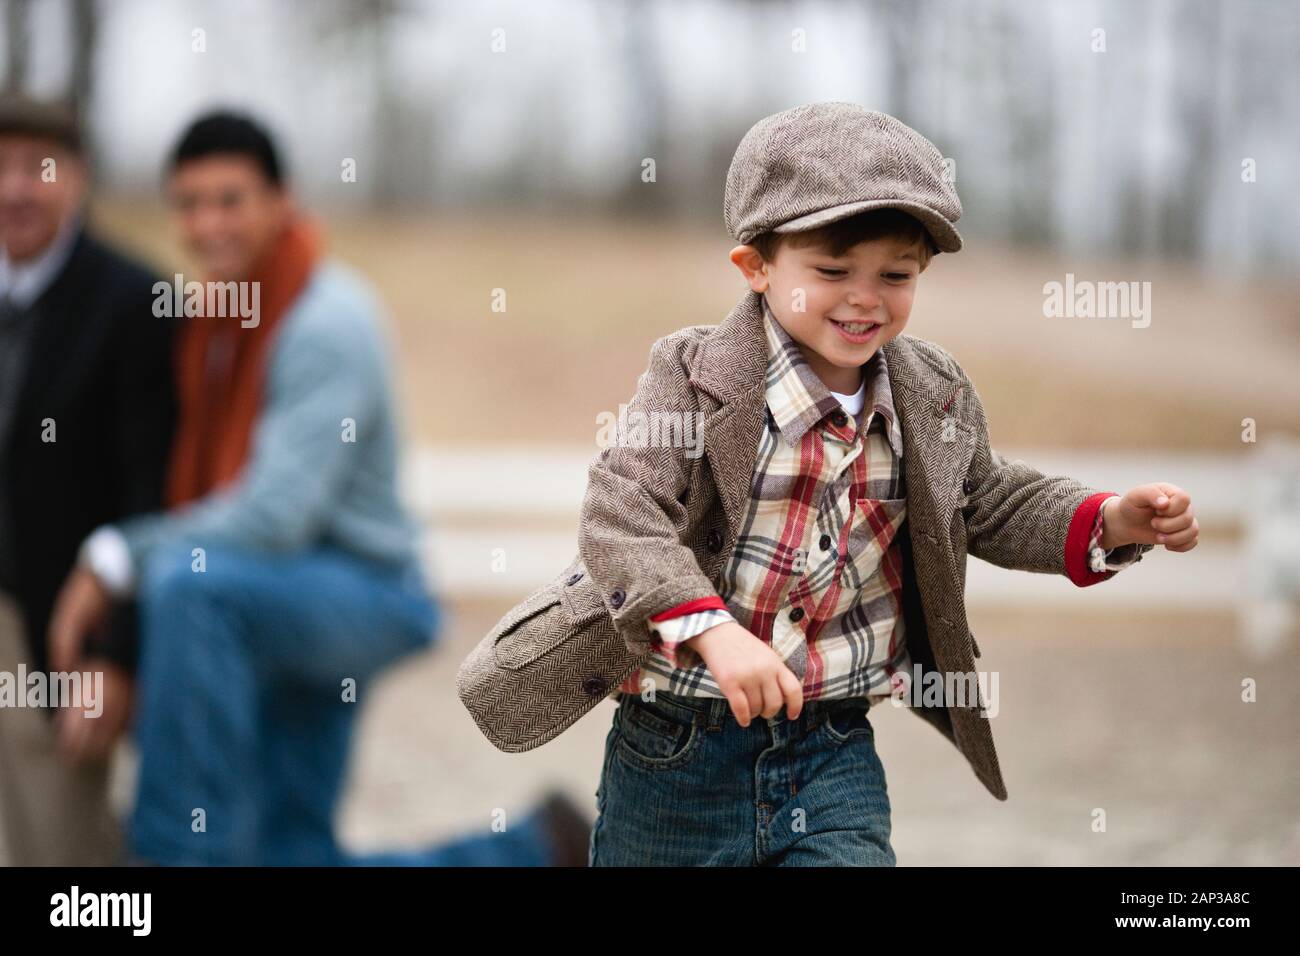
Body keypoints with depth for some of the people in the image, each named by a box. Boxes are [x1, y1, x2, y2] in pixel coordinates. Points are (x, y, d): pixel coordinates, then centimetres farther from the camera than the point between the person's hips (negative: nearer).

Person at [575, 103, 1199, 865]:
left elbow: (994, 507, 18)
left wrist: (1110, 521, -1)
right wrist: (711, 629, -39)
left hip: (836, 757, 3)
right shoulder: (696, 375, -13)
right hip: (678, 757, -3)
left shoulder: (936, 394, 3)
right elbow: (621, 512, -24)